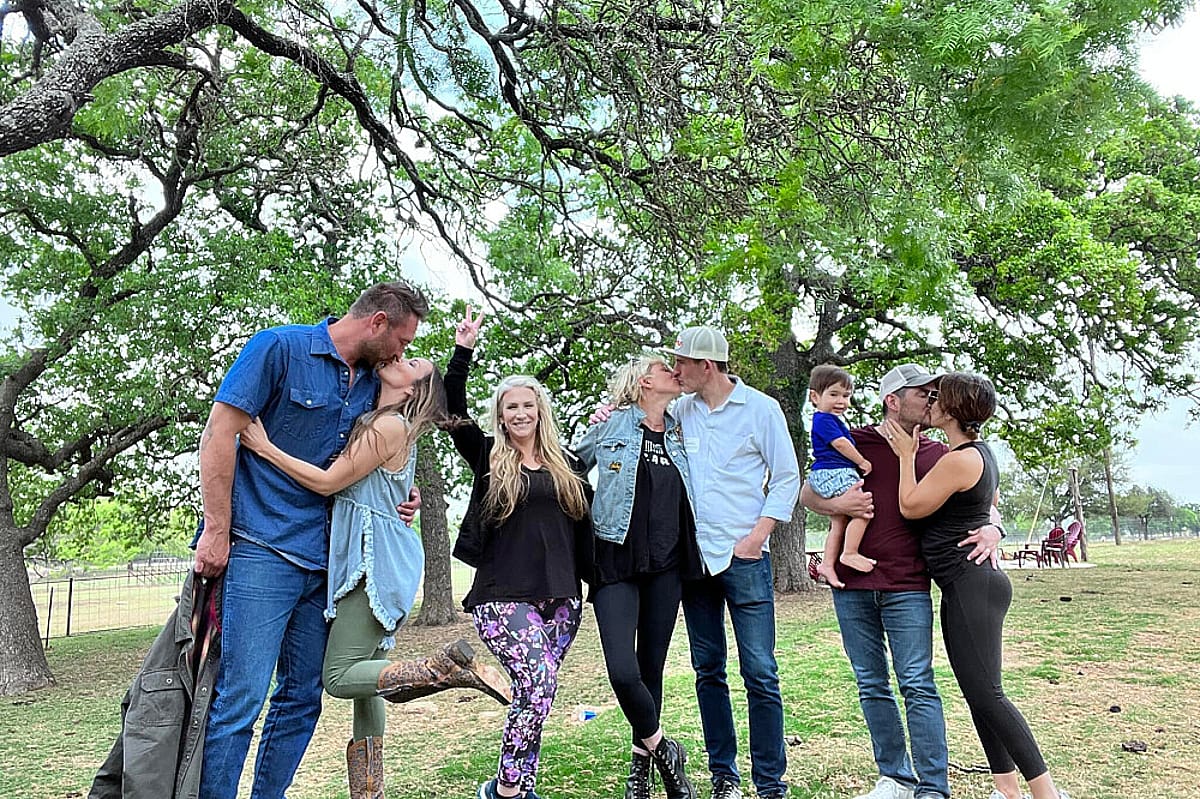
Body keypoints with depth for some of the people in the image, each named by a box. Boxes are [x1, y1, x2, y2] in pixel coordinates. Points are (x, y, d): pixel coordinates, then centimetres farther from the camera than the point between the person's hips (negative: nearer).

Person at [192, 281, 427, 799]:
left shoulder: (371, 382, 13)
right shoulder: (280, 347, -6)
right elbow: (220, 434, -10)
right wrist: (216, 531, -13)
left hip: (323, 559, 7)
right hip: (261, 551, -7)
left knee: (302, 698, 12)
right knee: (241, 696, -8)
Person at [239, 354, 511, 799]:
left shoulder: (391, 425, -11)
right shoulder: (373, 423, 18)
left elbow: (328, 482, -11)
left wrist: (264, 448, -9)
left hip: (378, 558, -9)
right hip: (369, 557, 9)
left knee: (340, 678, -9)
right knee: (363, 684, 9)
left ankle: (453, 668, -15)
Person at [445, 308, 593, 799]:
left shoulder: (567, 464, 13)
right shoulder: (489, 458, 5)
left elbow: (583, 527, 16)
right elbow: (453, 412, -6)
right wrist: (463, 350, -11)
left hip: (561, 597, 4)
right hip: (503, 596, -4)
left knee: (535, 695, 6)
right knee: (538, 687, -17)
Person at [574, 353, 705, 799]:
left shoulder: (679, 435, 11)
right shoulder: (611, 426, -1)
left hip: (666, 566, 4)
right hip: (617, 563, -4)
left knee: (651, 668, 9)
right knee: (623, 671, -15)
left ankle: (641, 763, 26)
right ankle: (663, 749, 10)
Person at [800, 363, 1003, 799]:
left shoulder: (937, 454, 6)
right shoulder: (853, 442, 3)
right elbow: (806, 494, 10)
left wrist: (992, 529, -9)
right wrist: (835, 504, -11)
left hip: (907, 588, -1)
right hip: (852, 586, 1)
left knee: (917, 685, -4)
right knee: (871, 686, 9)